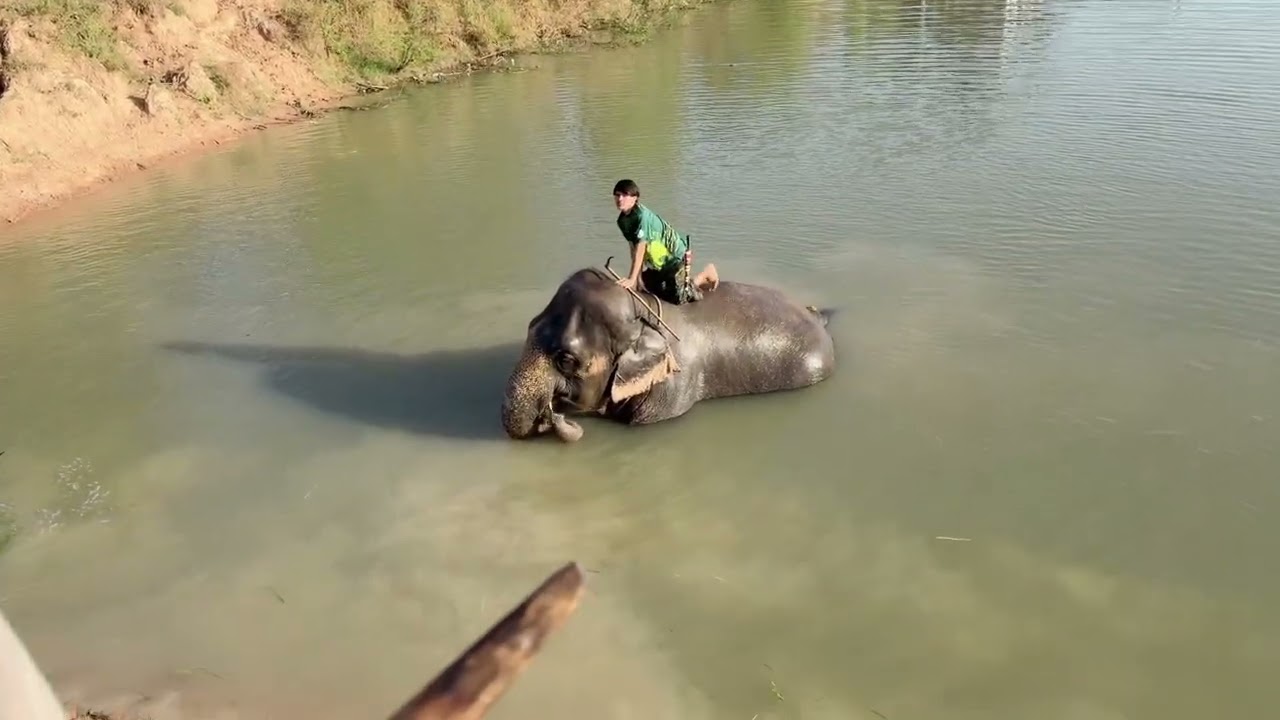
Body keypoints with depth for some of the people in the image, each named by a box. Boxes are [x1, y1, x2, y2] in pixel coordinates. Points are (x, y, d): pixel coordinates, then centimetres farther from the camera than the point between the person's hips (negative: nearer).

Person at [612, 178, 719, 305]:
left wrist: (632, 278, -35)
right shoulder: (622, 220, -6)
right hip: (657, 261, 9)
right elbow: (633, 248, -3)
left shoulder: (642, 216, -32)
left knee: (678, 298, -7)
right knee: (651, 288, 22)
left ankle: (707, 273, 16)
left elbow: (640, 248, -34)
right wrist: (638, 276, -7)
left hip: (674, 254, -8)